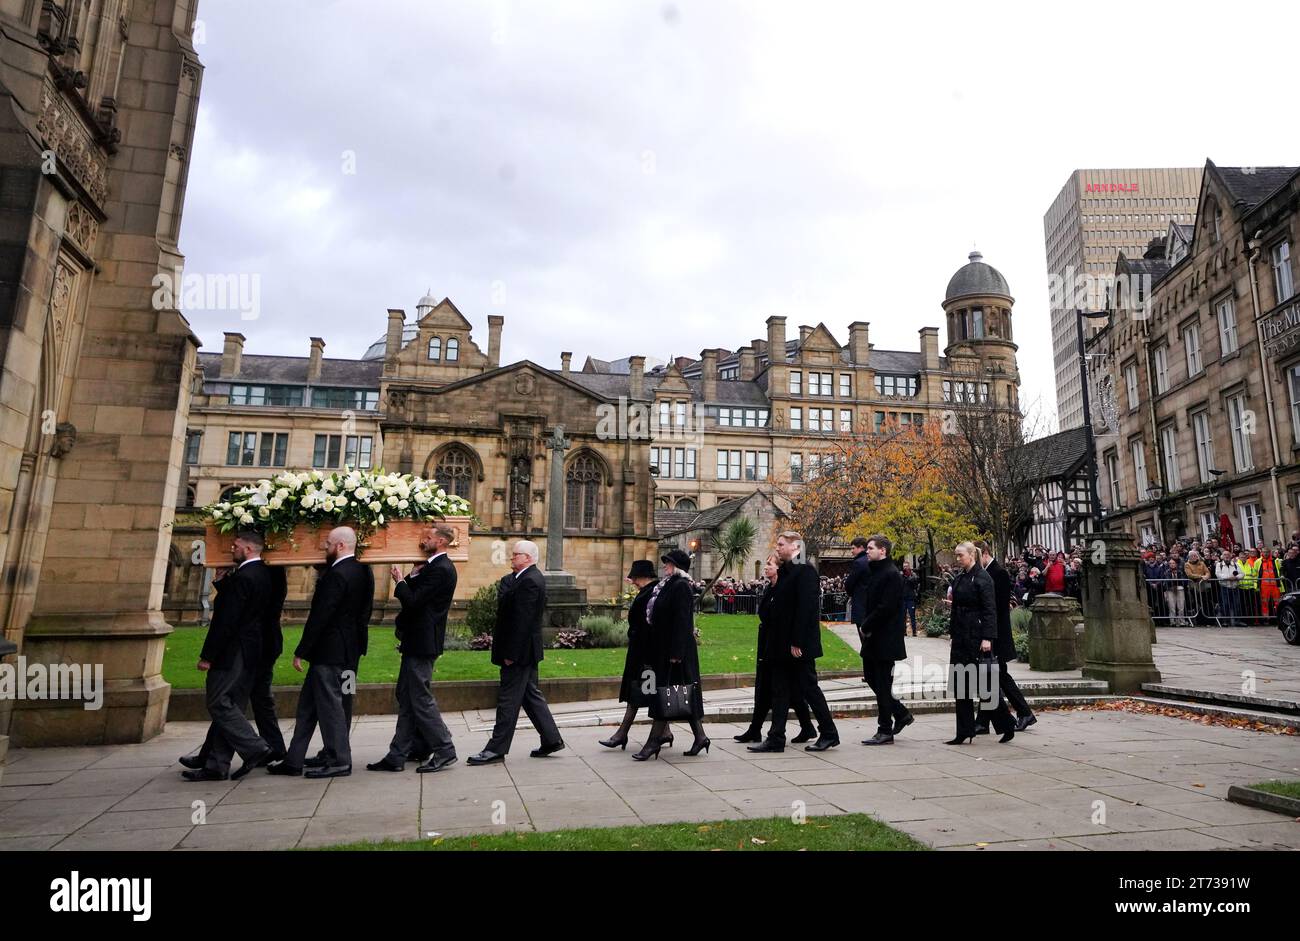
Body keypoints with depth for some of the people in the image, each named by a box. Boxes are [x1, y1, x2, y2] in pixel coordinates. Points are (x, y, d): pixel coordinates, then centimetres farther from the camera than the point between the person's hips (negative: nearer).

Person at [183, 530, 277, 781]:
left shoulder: (242, 577, -16)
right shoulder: (264, 575, 13)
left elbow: (226, 620, -19)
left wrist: (207, 656, -16)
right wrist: (222, 583, 9)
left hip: (233, 653, -9)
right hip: (252, 653, 10)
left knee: (219, 704, -4)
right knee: (229, 706, 11)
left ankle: (256, 750, -3)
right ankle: (216, 765, 15)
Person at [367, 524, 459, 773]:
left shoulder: (440, 569, -18)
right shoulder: (434, 566, 14)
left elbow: (413, 602, -21)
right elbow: (414, 597, 16)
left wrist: (400, 580, -8)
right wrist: (409, 576, 3)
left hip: (422, 643, -11)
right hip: (417, 642, 11)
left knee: (421, 698, -3)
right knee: (406, 698, 13)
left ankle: (444, 751, 7)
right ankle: (397, 756, 19)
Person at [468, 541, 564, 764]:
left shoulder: (529, 581, -19)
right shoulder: (531, 578, 14)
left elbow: (522, 621, -23)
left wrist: (511, 653, -21)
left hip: (520, 652, -10)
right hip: (526, 652, 10)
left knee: (508, 699, -2)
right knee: (531, 695, 16)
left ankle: (496, 749, 7)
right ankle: (551, 739, 22)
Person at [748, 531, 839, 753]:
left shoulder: (805, 570, -14)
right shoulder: (783, 571, 14)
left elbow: (806, 607, -21)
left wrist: (797, 642, -22)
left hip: (799, 645, -9)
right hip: (782, 645, 9)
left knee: (809, 688, 3)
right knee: (780, 691, 9)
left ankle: (829, 734, 18)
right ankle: (775, 739, 14)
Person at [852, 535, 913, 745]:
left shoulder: (892, 574, -15)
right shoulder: (874, 571, 14)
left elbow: (886, 608, -21)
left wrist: (865, 626, -13)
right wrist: (864, 627, 6)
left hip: (886, 639, -9)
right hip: (873, 636, 9)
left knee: (882, 684, -1)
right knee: (871, 678, 14)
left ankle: (885, 731, 8)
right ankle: (902, 714, 29)